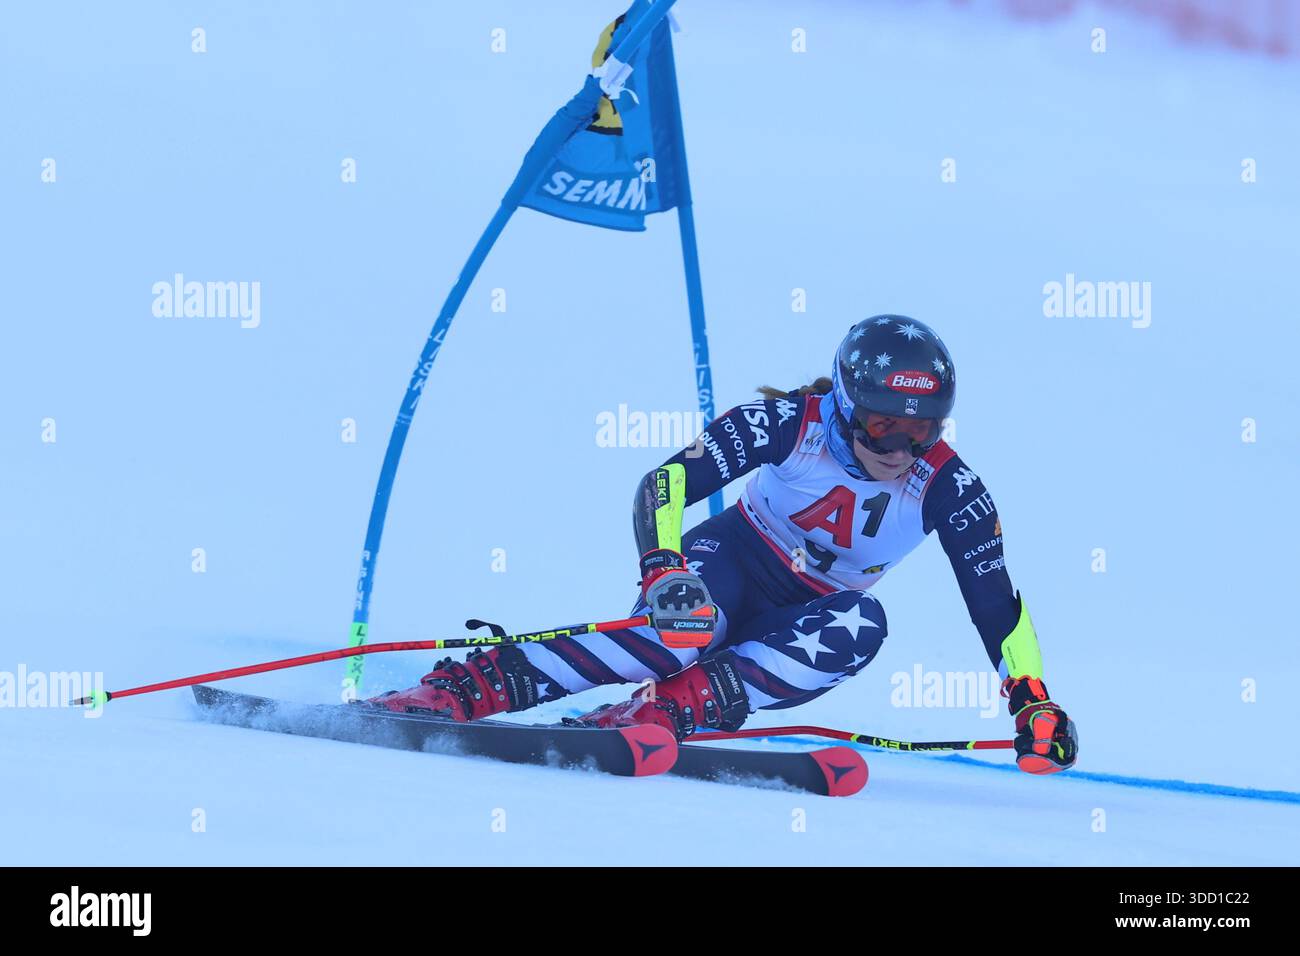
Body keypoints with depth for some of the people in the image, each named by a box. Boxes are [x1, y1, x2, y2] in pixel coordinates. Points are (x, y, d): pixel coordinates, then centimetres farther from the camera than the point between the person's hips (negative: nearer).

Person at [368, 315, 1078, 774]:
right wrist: (663, 570, -43)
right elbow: (666, 483, -26)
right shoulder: (793, 422, -20)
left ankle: (671, 707, -43)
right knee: (679, 628, -38)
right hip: (735, 564, -3)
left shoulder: (947, 488, -15)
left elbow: (996, 602, -9)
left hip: (802, 626, 3)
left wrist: (1033, 703, -17)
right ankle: (465, 688, -45)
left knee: (859, 629, -34)